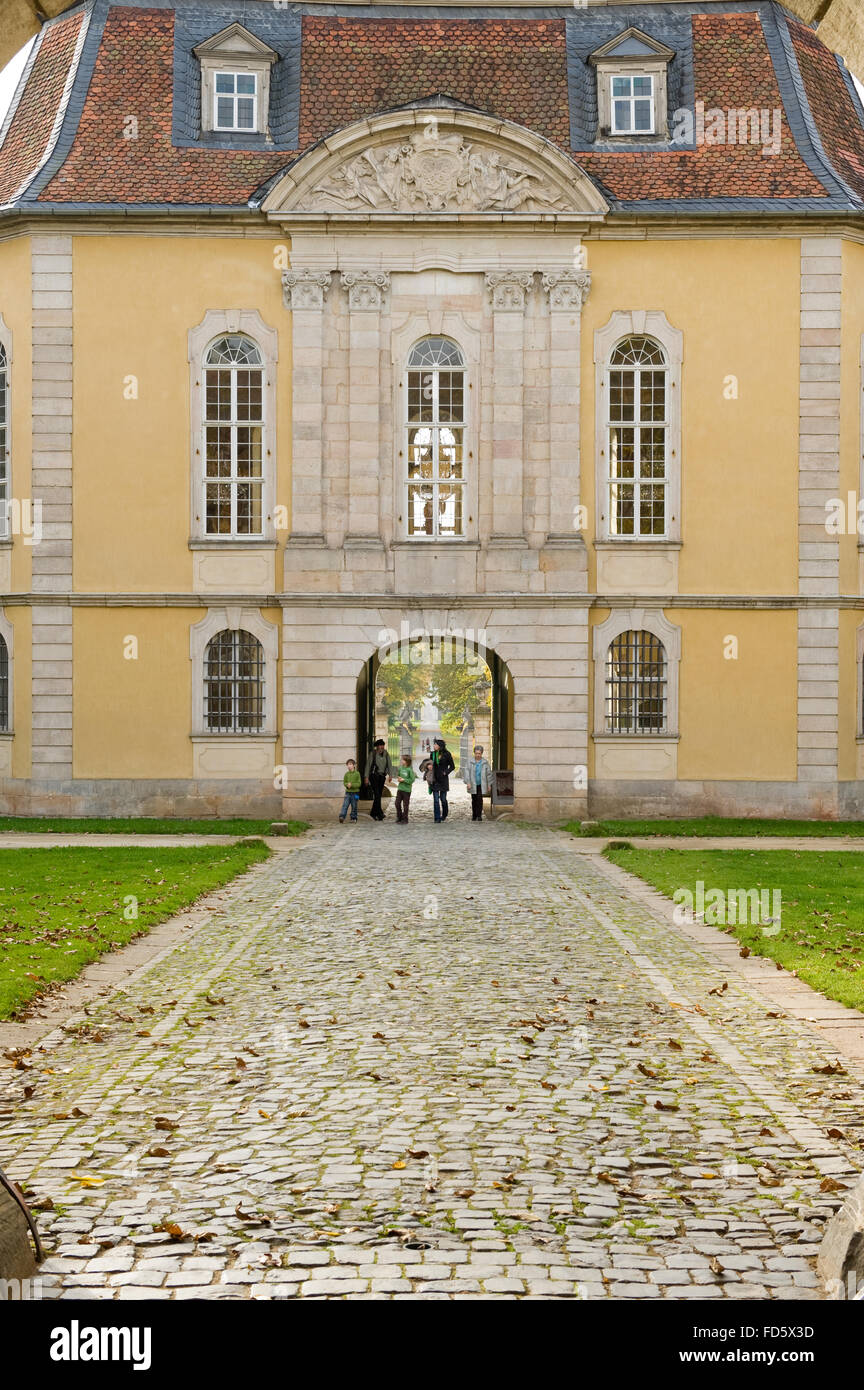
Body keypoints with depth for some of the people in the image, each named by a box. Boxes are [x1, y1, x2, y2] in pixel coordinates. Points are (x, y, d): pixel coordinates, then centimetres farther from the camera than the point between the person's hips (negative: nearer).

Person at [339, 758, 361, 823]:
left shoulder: (357, 774, -4)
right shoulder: (346, 774, 5)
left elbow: (359, 784, -7)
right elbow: (344, 782, 8)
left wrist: (352, 785, -19)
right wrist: (347, 784, -14)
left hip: (355, 793, -2)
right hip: (348, 792, 2)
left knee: (354, 806, 6)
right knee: (345, 805, -10)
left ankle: (353, 818, 18)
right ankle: (342, 817, -17)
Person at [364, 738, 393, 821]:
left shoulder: (386, 754, 5)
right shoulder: (372, 754, -6)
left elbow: (389, 765, 5)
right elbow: (368, 765, -4)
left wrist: (390, 775, -8)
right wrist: (366, 777, -7)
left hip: (382, 776, 5)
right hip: (374, 776, -5)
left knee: (379, 795, 7)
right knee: (377, 795, -13)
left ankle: (373, 813, 18)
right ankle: (379, 813, -15)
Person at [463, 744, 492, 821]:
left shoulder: (485, 762, 1)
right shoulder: (470, 762, -1)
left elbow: (489, 774, 6)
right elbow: (467, 772, -5)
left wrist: (489, 785, 6)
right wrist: (468, 782, -14)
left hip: (481, 785, -1)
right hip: (473, 785, 1)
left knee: (480, 799, -10)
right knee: (474, 800, 7)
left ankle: (479, 815, -5)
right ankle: (474, 815, 18)